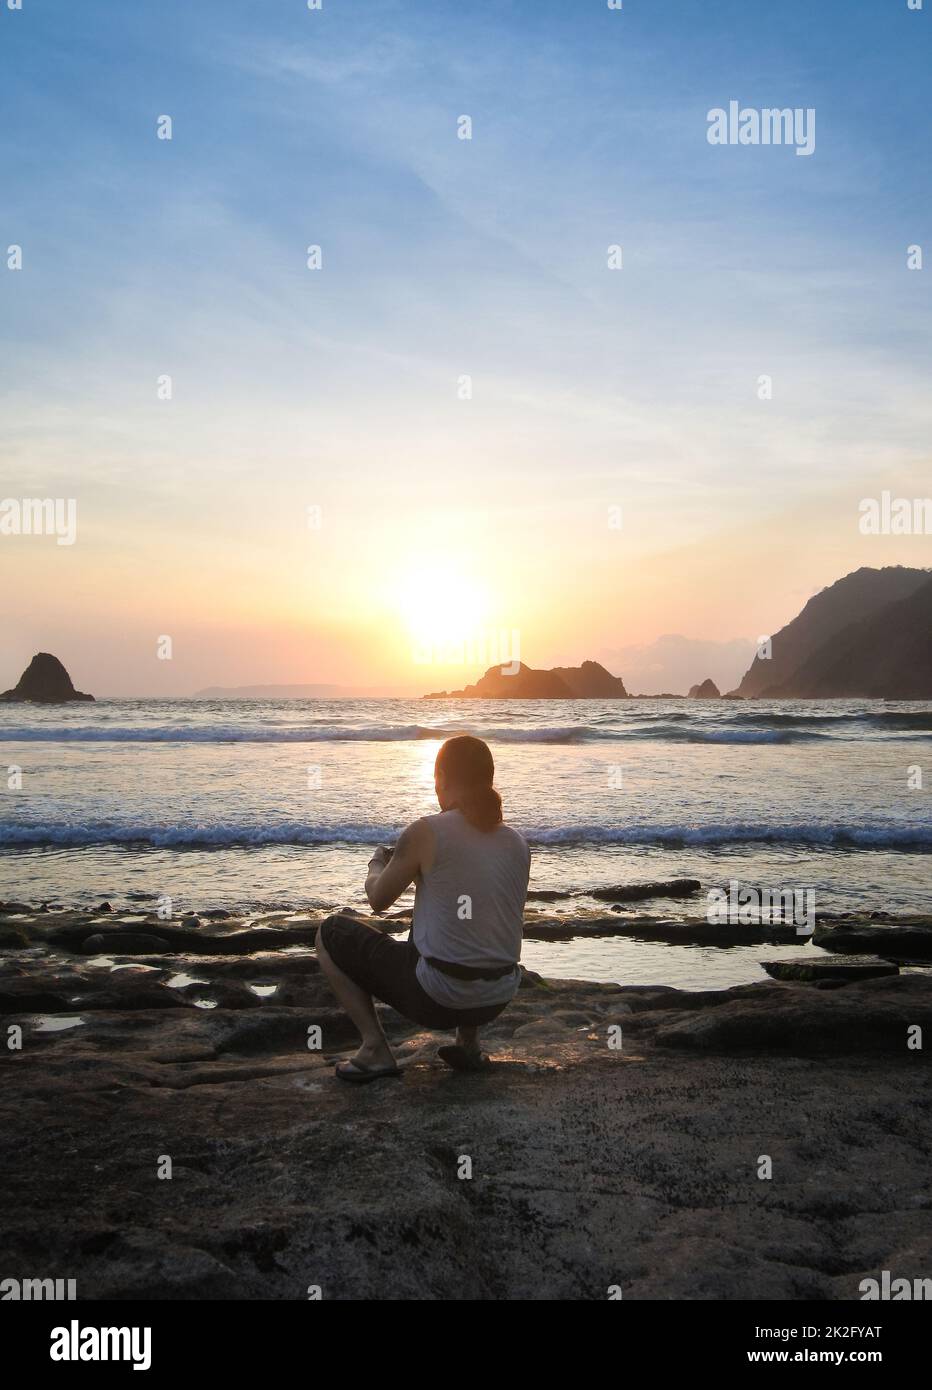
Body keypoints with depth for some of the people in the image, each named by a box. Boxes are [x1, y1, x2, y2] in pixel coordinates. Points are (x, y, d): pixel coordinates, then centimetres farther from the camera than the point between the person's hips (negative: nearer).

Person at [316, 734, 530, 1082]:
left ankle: (375, 1050, 7)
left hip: (436, 998, -6)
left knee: (330, 932, 13)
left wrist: (377, 865, 21)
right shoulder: (518, 843, 3)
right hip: (498, 1000, 6)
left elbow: (378, 900, -1)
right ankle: (469, 1044, 24)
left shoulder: (426, 832, -13)